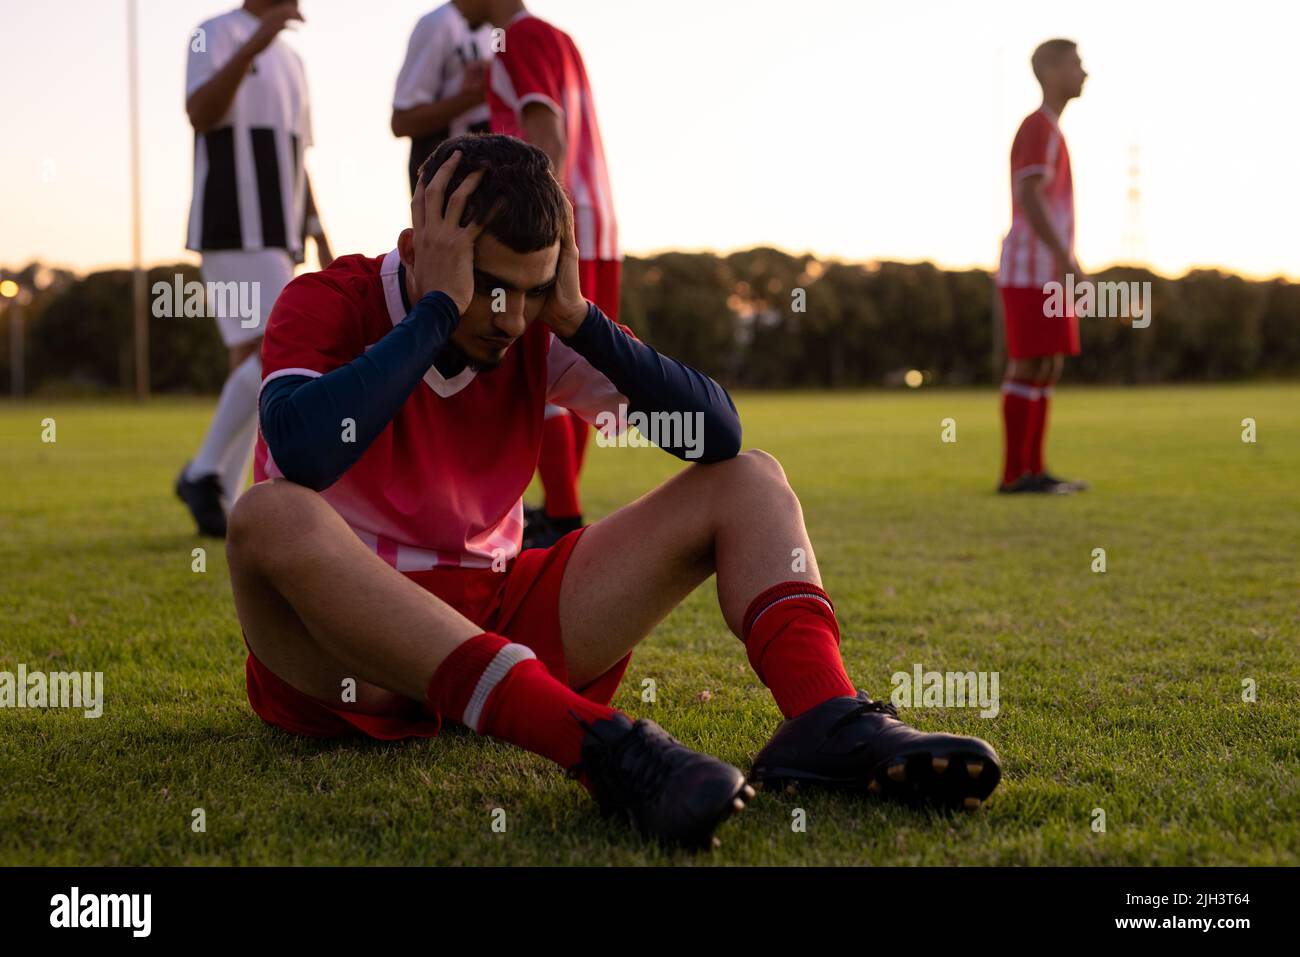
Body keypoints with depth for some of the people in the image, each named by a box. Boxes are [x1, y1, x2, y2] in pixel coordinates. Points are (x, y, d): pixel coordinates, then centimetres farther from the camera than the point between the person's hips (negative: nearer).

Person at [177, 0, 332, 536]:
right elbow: (200, 115, -20)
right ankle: (204, 473, -7)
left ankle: (221, 503, 5)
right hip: (232, 228, -8)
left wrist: (318, 234, 17)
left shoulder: (291, 62, 22)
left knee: (254, 362, 4)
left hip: (276, 238, 8)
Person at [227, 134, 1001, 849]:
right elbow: (303, 453, -34)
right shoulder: (329, 304, -11)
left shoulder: (541, 324, 1)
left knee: (749, 482, -4)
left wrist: (578, 319, -15)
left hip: (495, 617, 5)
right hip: (340, 655, -4)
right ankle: (603, 749, -51)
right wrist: (439, 307, -26)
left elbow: (718, 433, -7)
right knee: (272, 516, -40)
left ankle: (825, 720, -35)